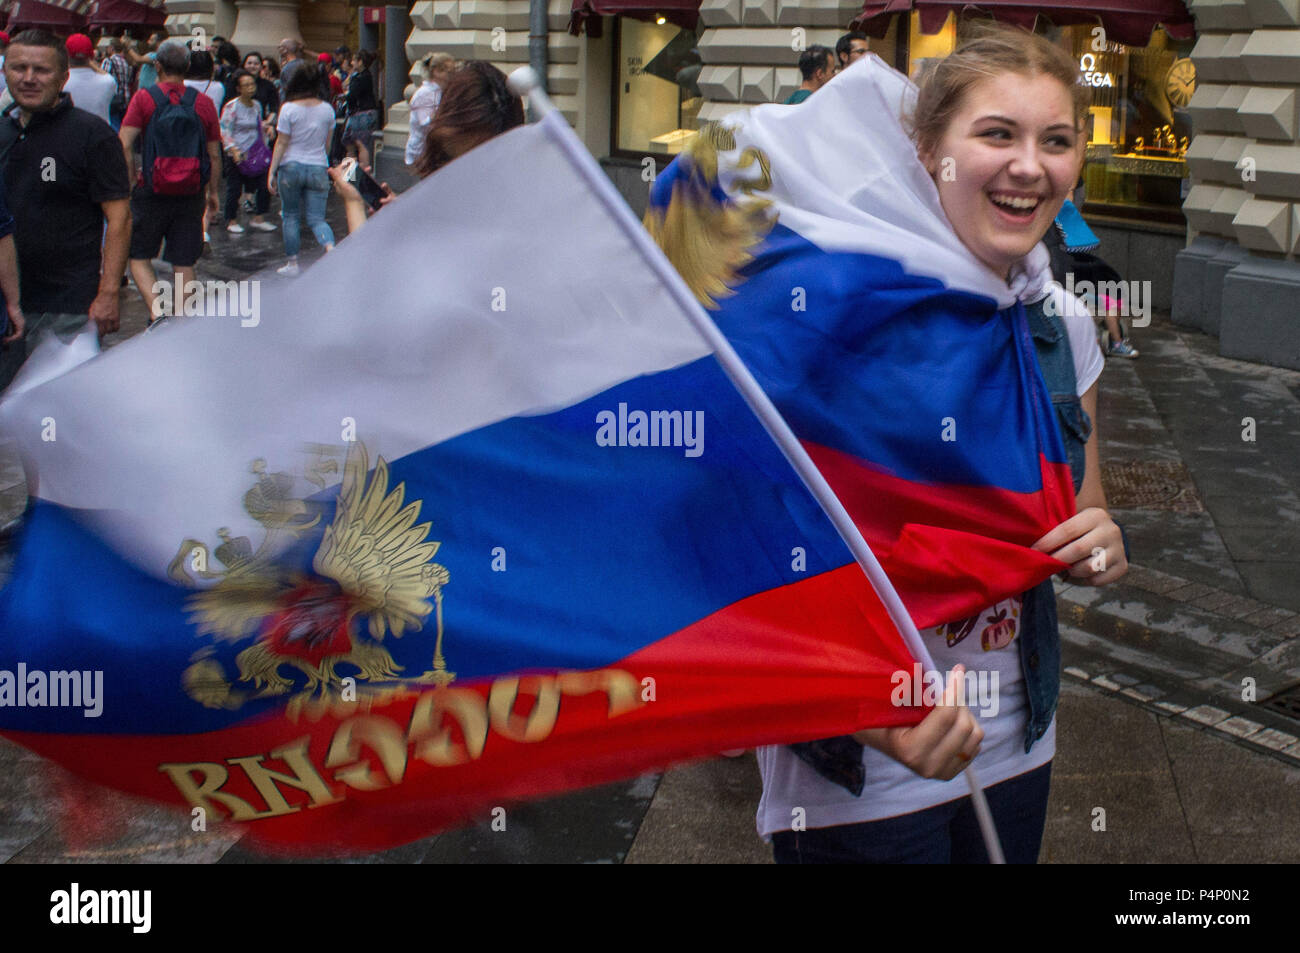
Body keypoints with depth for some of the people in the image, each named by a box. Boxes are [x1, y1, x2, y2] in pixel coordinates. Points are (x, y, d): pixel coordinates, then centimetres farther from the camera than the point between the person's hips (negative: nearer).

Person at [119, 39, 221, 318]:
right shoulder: (203, 102, 1)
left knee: (138, 256, 11)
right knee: (184, 264, 9)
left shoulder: (143, 98, -5)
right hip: (191, 194, 2)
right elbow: (215, 154, 5)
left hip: (152, 191, -2)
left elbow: (124, 146, -12)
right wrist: (212, 192, 16)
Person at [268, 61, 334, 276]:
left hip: (291, 167, -2)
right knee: (316, 219, 3)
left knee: (291, 217, 11)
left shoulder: (289, 109, -9)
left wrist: (272, 172, -1)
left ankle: (292, 264, 15)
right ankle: (331, 249, -25)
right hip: (318, 168, 2)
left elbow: (281, 143, -7)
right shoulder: (327, 109, 1)